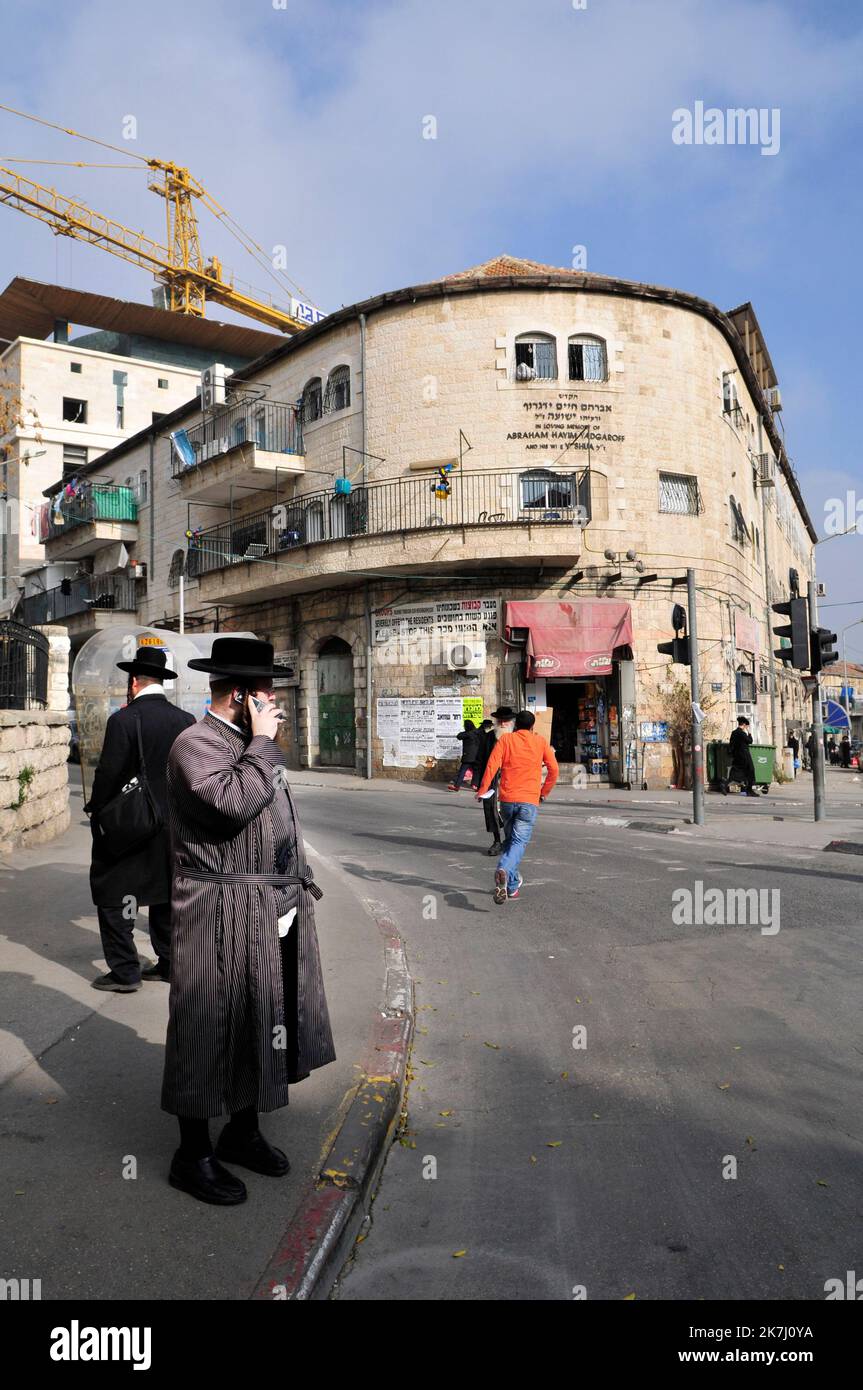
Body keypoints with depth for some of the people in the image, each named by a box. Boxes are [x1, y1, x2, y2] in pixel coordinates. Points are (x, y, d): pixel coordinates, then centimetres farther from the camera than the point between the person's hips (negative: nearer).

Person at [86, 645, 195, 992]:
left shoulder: (123, 720, -15)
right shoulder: (186, 721, 0)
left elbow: (108, 775, -14)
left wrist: (96, 811, 0)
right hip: (171, 827, 6)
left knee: (112, 896, 7)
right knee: (165, 896, 17)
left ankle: (125, 971, 10)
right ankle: (169, 963, 25)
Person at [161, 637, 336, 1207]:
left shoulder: (253, 745, 14)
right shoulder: (195, 745, -14)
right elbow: (232, 804, -31)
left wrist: (301, 882, 19)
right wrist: (262, 744, -21)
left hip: (277, 914, 9)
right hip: (223, 918, -9)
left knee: (262, 1023, 18)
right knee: (212, 1029, 4)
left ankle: (244, 1132, 37)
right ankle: (193, 1155, 22)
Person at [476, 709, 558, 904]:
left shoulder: (505, 739, 6)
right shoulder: (541, 742, 8)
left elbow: (492, 765, -6)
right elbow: (553, 769, 6)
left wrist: (483, 789, -5)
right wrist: (544, 792, 17)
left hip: (507, 799, 2)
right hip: (529, 800, -2)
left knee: (509, 841, 19)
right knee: (519, 842, -8)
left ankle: (512, 884, 25)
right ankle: (504, 872, -36)